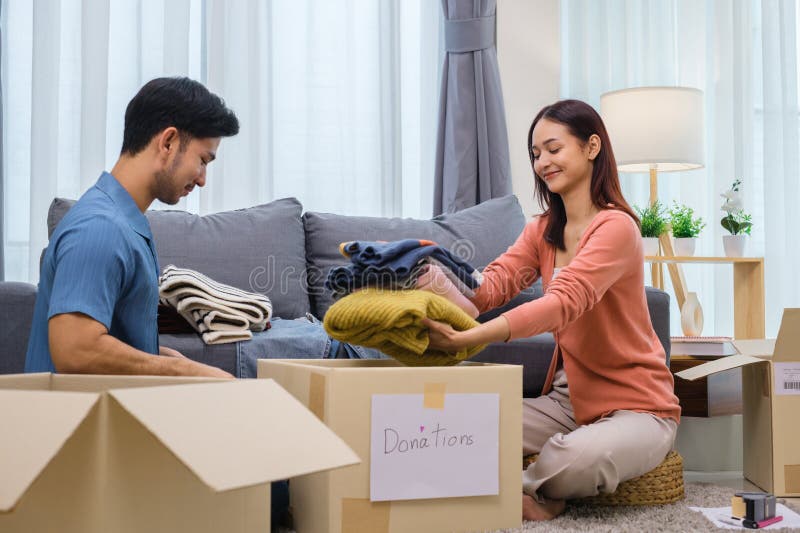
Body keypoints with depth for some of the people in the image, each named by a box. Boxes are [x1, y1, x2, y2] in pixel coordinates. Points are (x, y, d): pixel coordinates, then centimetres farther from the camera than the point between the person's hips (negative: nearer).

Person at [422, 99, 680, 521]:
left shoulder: (615, 226, -17)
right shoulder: (542, 230, 8)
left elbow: (564, 302, -33)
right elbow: (494, 283, -9)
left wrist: (467, 338, -45)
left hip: (636, 407, -6)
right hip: (570, 398, 6)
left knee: (582, 455, -37)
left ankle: (521, 490, -6)